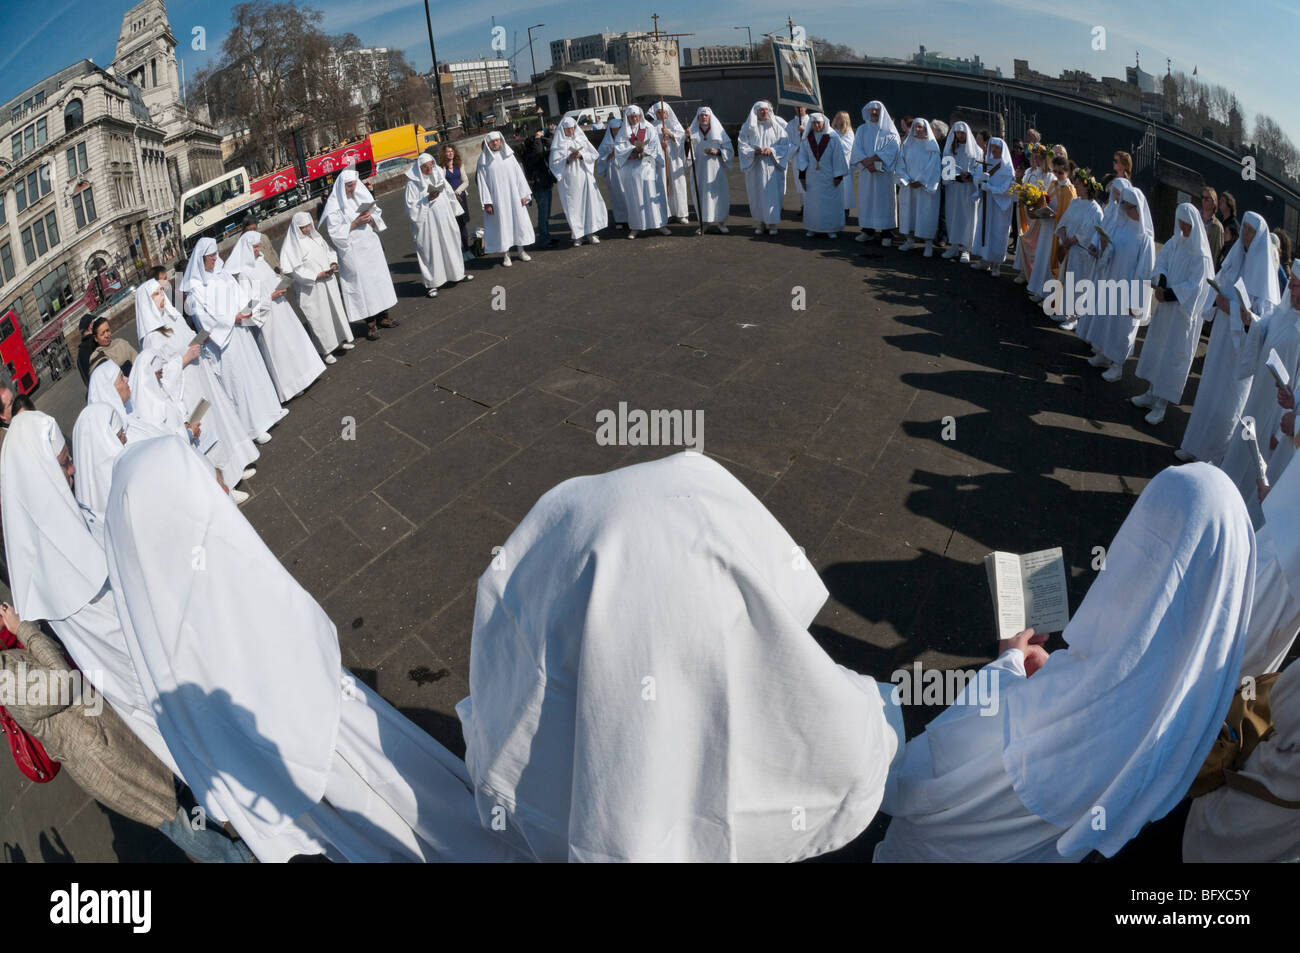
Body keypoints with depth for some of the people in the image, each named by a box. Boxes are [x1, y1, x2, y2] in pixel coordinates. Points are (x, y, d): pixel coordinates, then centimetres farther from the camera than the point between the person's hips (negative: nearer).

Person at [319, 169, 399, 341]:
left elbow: (378, 216, 14)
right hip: (353, 252, -6)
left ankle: (383, 316, 24)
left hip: (371, 246, 6)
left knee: (379, 279, 10)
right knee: (362, 284, -3)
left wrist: (370, 218, -9)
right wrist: (355, 223, -20)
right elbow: (335, 232, -14)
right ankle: (370, 323, 4)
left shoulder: (362, 196, 7)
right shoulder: (334, 205, -9)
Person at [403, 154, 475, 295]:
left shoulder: (438, 175, 7)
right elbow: (411, 207, -13)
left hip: (444, 221, 6)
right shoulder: (413, 183, -10)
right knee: (430, 250, -3)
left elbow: (449, 195, 17)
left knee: (450, 245, 16)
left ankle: (458, 272, 33)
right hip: (427, 224, -6)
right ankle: (431, 283, 3)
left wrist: (453, 214, 18)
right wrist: (427, 200, -22)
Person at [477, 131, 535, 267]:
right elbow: (482, 181, -3)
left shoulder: (508, 155, 7)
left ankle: (521, 251, 20)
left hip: (514, 197, 3)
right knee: (502, 224, 1)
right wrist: (487, 202, -10)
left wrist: (524, 194, -1)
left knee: (518, 221, 7)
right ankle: (505, 254, 9)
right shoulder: (484, 160, -1)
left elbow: (518, 174, 6)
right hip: (497, 199, -3)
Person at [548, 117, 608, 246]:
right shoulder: (558, 144, 3)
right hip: (568, 181, -2)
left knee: (589, 203, -2)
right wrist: (568, 159, -16)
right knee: (572, 207, -2)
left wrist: (581, 155, -11)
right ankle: (577, 235, 4)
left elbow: (593, 155, 6)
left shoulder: (581, 139, 9)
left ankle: (590, 232, 6)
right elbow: (555, 163, -1)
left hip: (584, 177, 2)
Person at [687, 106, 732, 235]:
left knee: (719, 193, -3)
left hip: (715, 168, -1)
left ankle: (721, 222, 6)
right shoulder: (693, 132, 9)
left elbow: (728, 148, 4)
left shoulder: (718, 131, 6)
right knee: (701, 194, 0)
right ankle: (704, 222, 8)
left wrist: (717, 151, -14)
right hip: (699, 168, 1)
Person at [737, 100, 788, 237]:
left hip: (772, 167, -1)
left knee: (773, 193, -4)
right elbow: (742, 145, 1)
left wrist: (772, 150, -15)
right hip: (755, 167, 1)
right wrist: (754, 151, -16)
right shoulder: (748, 127, 5)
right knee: (757, 194, 3)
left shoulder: (777, 127, 4)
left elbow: (785, 145, 2)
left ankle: (772, 223, 3)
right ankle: (760, 222, 12)